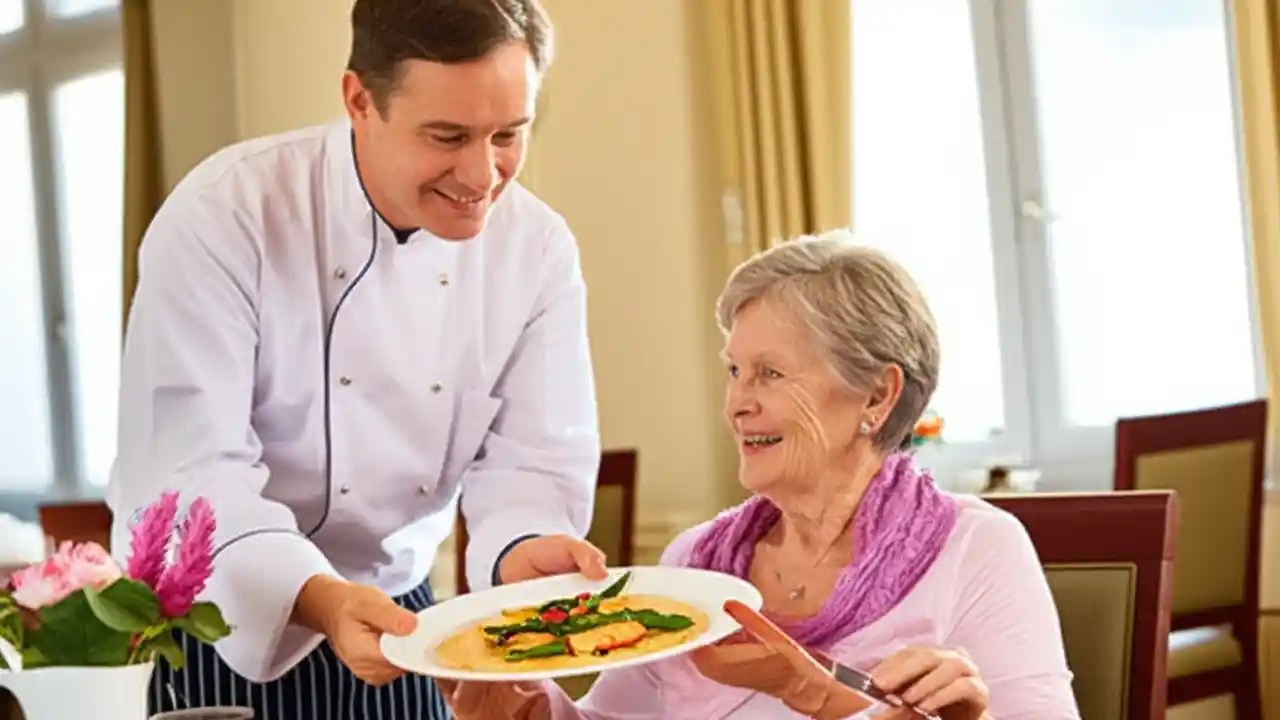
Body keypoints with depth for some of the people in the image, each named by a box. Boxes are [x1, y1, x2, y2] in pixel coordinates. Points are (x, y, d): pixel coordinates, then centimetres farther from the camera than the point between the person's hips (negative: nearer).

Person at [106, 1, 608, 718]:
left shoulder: (540, 249, -8)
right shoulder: (222, 220, -21)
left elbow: (535, 457, -7)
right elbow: (187, 476, -26)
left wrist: (523, 551, -30)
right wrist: (319, 601, -42)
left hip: (400, 619, 5)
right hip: (231, 630, -4)